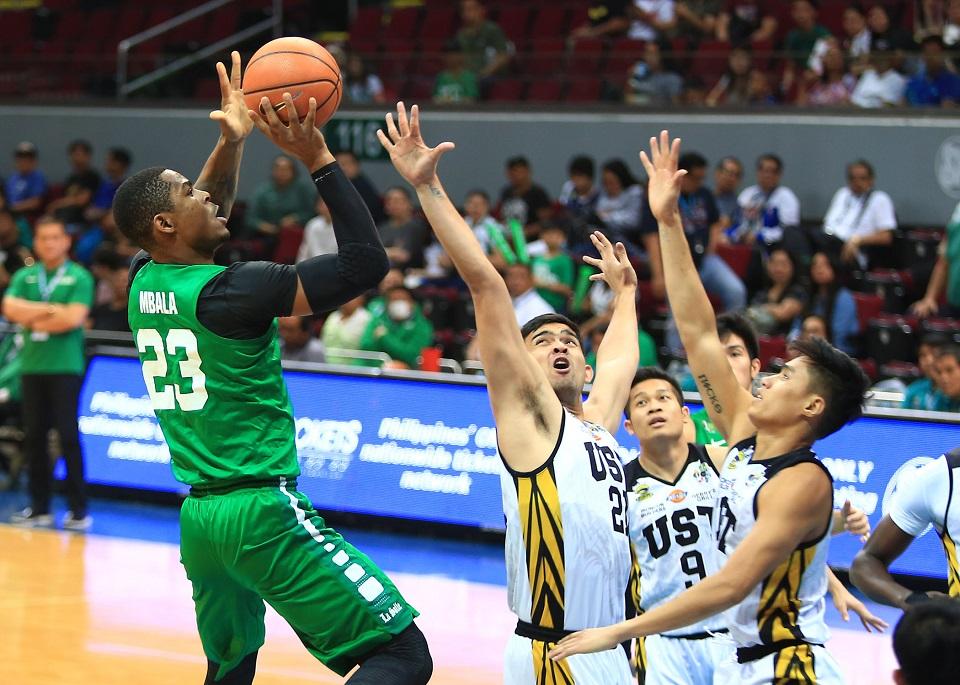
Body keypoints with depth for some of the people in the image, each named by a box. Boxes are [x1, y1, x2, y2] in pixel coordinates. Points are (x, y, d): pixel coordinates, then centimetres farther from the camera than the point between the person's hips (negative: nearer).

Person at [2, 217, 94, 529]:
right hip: (32, 364, 5)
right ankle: (39, 507, 12)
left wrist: (34, 319, -6)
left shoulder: (79, 277, -2)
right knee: (34, 436, 6)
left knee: (69, 436, -5)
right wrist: (51, 309, -12)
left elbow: (74, 317, -14)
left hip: (66, 366, -4)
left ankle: (78, 509, -1)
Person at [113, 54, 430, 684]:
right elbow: (367, 263, -16)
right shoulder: (232, 292, -15)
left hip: (199, 516, 9)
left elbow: (208, 218, 28)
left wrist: (233, 142, 16)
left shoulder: (144, 283, 7)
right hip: (263, 513, -9)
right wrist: (318, 160, -14)